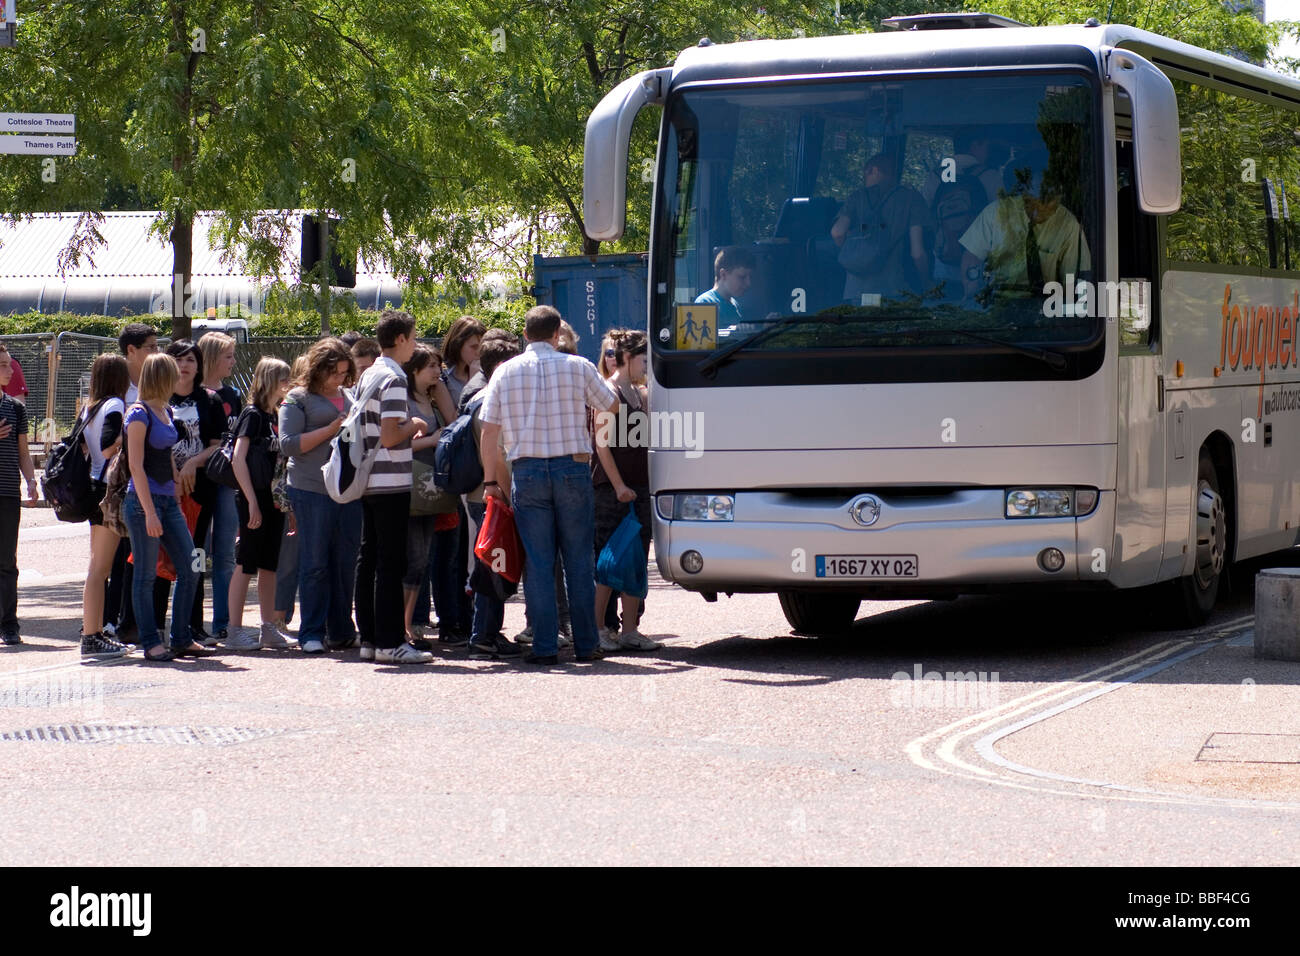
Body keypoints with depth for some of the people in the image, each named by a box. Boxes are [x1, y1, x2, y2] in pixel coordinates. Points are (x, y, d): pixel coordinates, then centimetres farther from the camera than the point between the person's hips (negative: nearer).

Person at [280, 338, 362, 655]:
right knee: (314, 563, -3)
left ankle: (341, 631, 13)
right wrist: (331, 429, -12)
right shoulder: (298, 398, 2)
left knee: (346, 563, 5)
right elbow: (289, 444, -8)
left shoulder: (349, 397, 19)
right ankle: (311, 634, 2)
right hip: (312, 490, -5)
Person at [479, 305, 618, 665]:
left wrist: (490, 480, 8)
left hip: (527, 471, 0)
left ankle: (544, 646, 0)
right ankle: (585, 645, 8)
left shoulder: (506, 372, 3)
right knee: (579, 561, 6)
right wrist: (606, 380, 35)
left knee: (538, 563, 3)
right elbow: (612, 405, 14)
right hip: (572, 468, 0)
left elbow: (489, 432, 2)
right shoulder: (578, 367, 0)